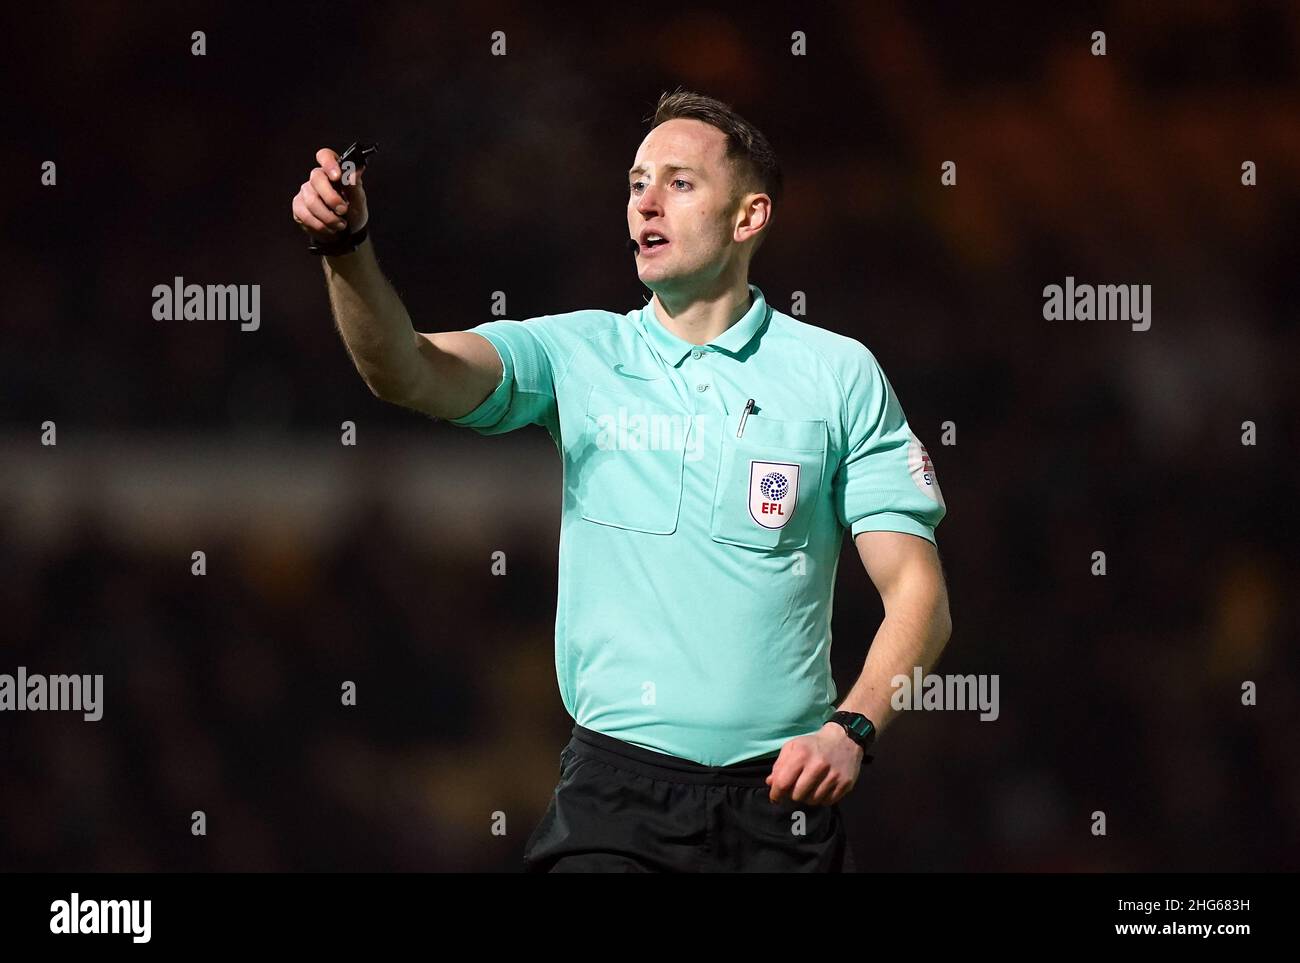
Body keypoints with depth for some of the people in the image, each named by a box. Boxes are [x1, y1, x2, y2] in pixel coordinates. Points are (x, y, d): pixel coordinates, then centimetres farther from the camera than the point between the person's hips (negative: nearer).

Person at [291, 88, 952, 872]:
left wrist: (851, 729, -16)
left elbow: (919, 596, 0)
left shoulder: (842, 374, 3)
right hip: (616, 785, 0)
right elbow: (408, 372, -12)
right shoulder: (579, 353, 5)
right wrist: (347, 248, -30)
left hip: (780, 790, 0)